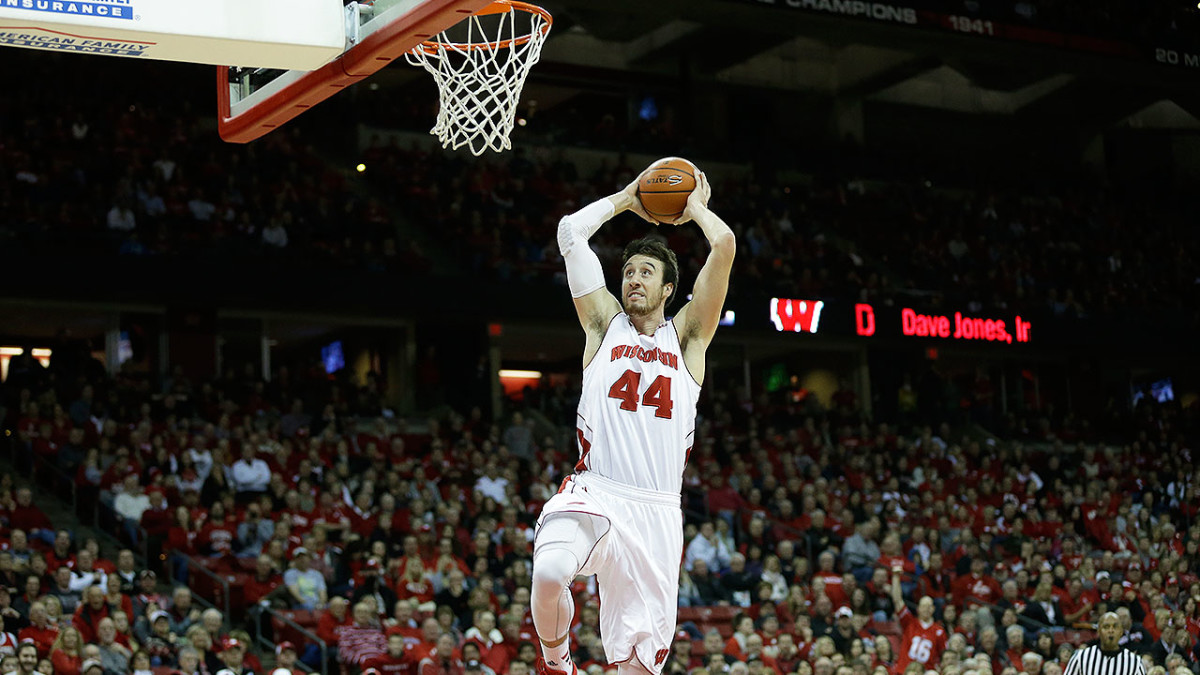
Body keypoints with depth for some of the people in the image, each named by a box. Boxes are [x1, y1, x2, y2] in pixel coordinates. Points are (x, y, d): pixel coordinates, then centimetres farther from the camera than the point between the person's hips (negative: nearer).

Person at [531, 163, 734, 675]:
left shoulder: (687, 336, 13)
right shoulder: (605, 322, 14)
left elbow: (724, 245, 3)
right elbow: (570, 231, 9)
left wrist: (695, 206, 20)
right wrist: (627, 198, 20)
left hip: (656, 510, 1)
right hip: (592, 493, -1)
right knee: (549, 572, -31)